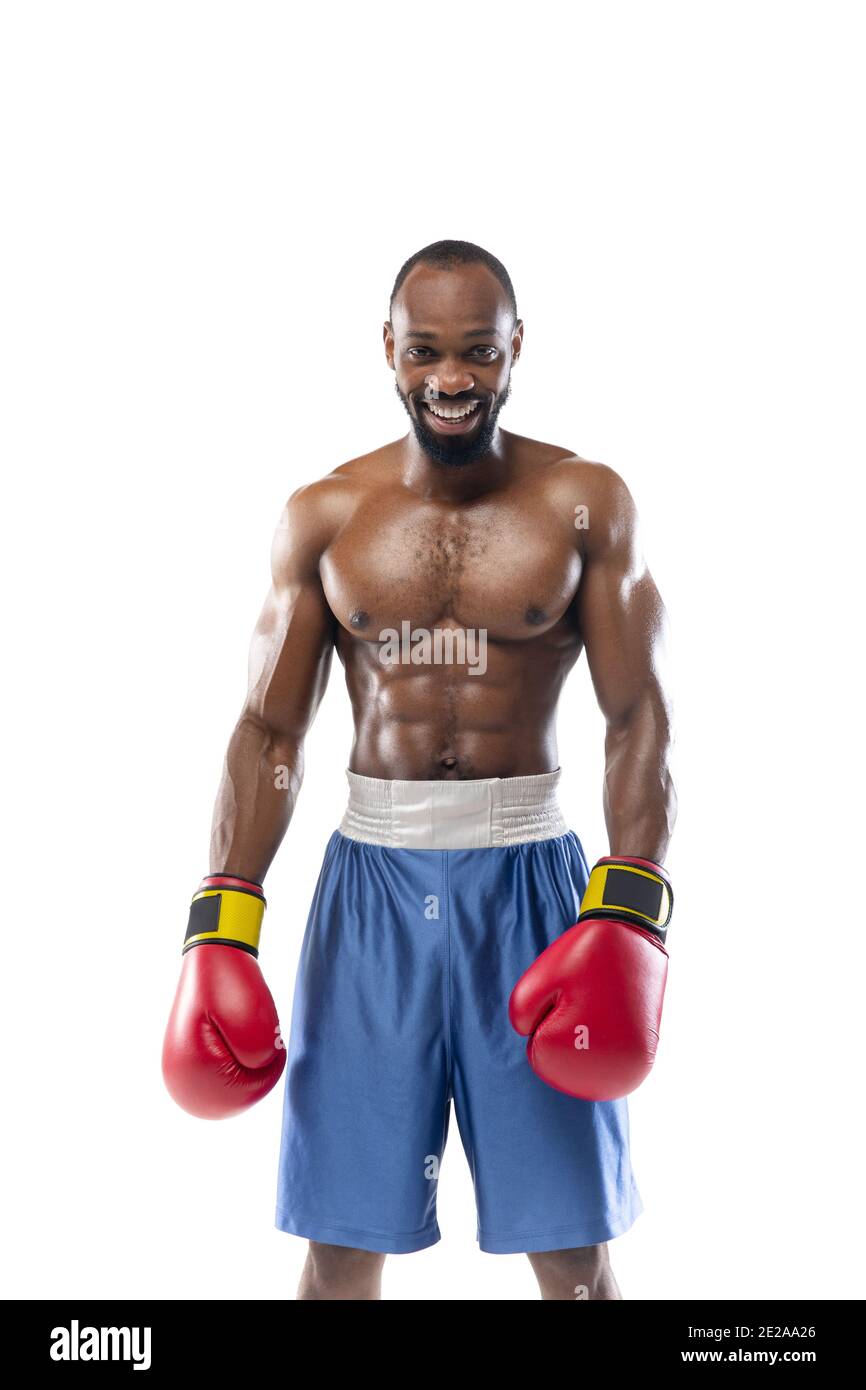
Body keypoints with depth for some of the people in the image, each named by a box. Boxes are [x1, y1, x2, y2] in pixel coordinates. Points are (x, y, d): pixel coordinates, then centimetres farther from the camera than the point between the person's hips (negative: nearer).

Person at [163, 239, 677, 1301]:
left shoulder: (586, 504, 0)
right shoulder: (322, 518, 4)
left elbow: (639, 719, -4)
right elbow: (268, 732, 4)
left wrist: (628, 914, -16)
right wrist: (220, 926, -5)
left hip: (527, 872, -1)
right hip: (372, 873, 1)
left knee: (571, 1250, 6)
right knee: (341, 1241, 7)